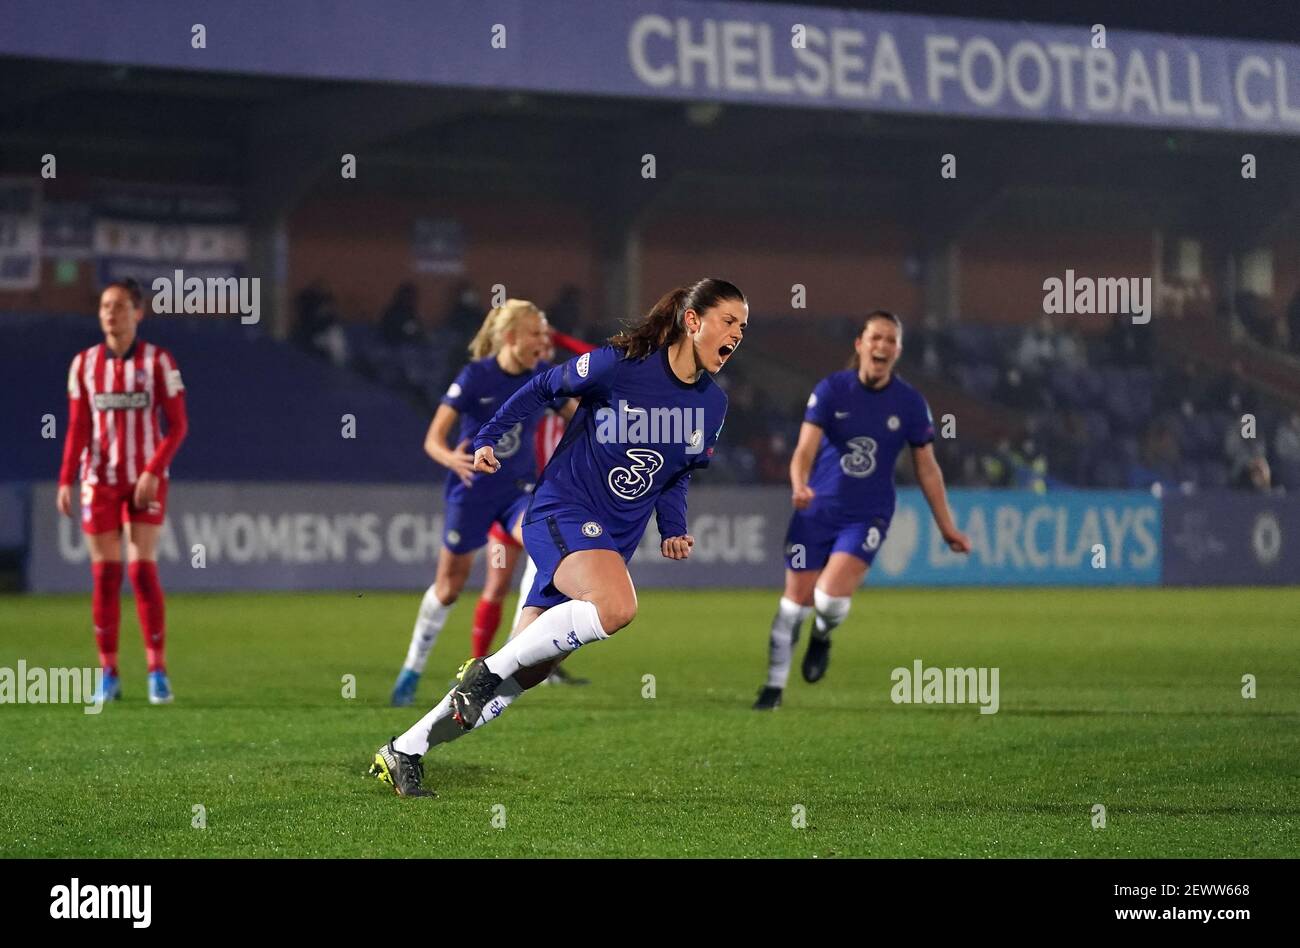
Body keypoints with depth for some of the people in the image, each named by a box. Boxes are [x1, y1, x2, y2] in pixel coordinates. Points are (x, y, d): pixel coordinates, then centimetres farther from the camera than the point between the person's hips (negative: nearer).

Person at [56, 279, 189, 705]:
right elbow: (77, 429, 5)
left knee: (142, 570, -11)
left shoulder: (158, 361, -4)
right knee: (105, 576, 0)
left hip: (145, 481, -2)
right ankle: (109, 676, 7)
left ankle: (158, 673, -6)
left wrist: (153, 473, -16)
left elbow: (178, 426, -4)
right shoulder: (84, 363, 4)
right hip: (99, 481, 2)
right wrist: (66, 481, -6)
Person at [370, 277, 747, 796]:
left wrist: (674, 531, 5)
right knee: (617, 606, -36)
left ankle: (402, 753, 11)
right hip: (563, 513, -6)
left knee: (523, 673, 1)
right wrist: (489, 438, -3)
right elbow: (544, 387, 1)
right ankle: (489, 668, -19)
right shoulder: (619, 364, -14)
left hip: (612, 542, 7)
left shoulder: (713, 404, 6)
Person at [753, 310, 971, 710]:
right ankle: (774, 684, 22)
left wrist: (947, 527, 6)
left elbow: (927, 468, 6)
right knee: (796, 601, 2)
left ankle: (822, 637, 18)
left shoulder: (910, 403, -3)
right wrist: (799, 486, -36)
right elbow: (805, 450, -14)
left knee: (830, 599, -19)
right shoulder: (831, 389, -8)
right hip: (817, 511, 0)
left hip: (867, 516, 0)